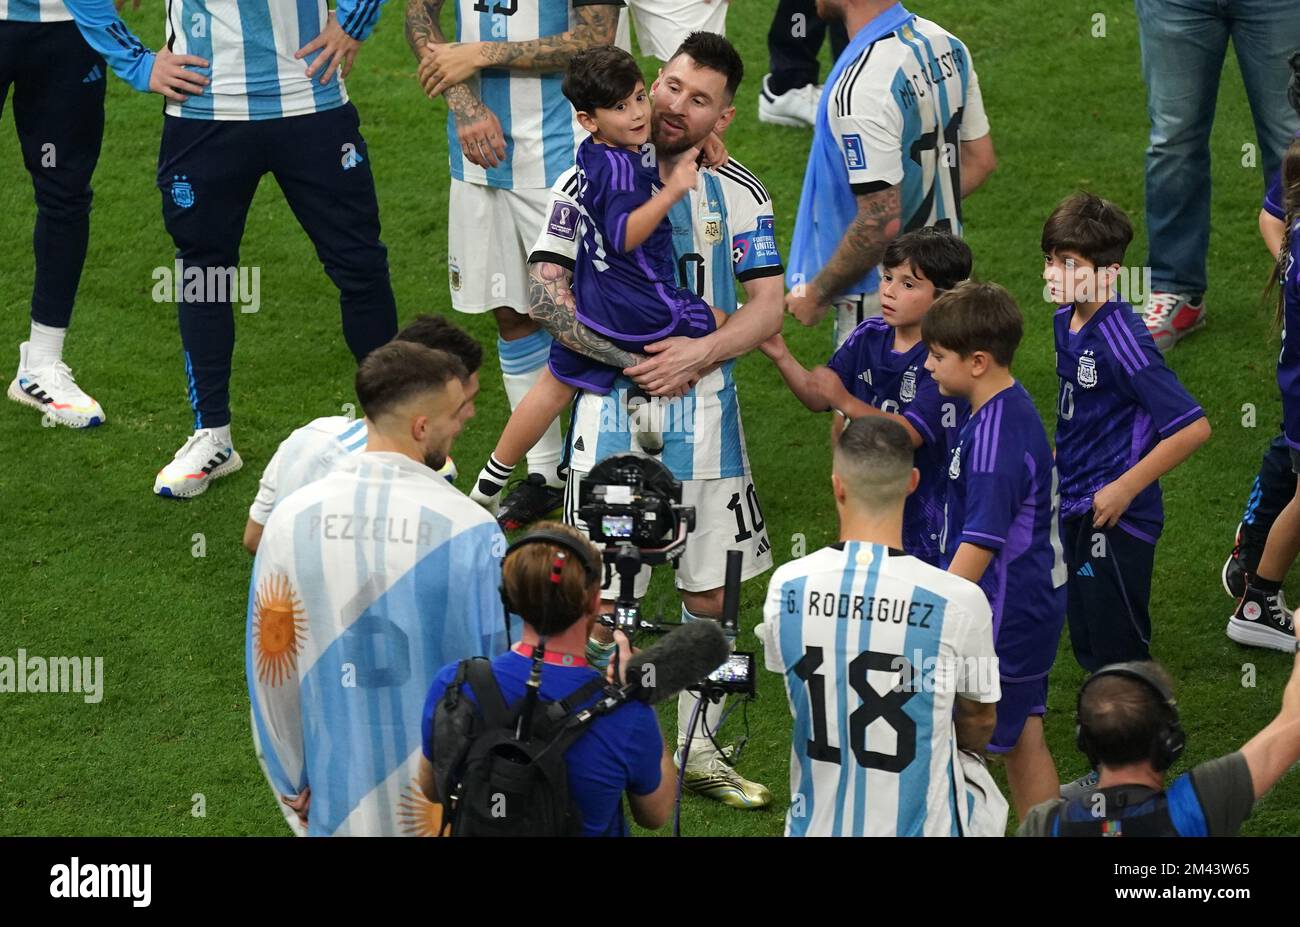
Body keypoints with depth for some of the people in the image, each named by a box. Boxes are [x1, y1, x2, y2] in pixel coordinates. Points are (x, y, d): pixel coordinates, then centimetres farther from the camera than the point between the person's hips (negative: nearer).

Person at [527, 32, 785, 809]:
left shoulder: (739, 195, 6)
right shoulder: (591, 181, 0)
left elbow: (768, 307, 3)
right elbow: (545, 290, -6)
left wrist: (695, 354, -15)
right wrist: (627, 359, -16)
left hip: (705, 411, 3)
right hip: (612, 409, -2)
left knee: (712, 594, 9)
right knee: (604, 598, -2)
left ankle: (699, 751, 23)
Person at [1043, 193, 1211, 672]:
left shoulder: (1121, 339, -25)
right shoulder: (1067, 321, 2)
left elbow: (1193, 427, -27)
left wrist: (1125, 488, -22)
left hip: (1116, 519, -9)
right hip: (1076, 508, 9)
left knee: (1118, 653, 3)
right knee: (1088, 649, 19)